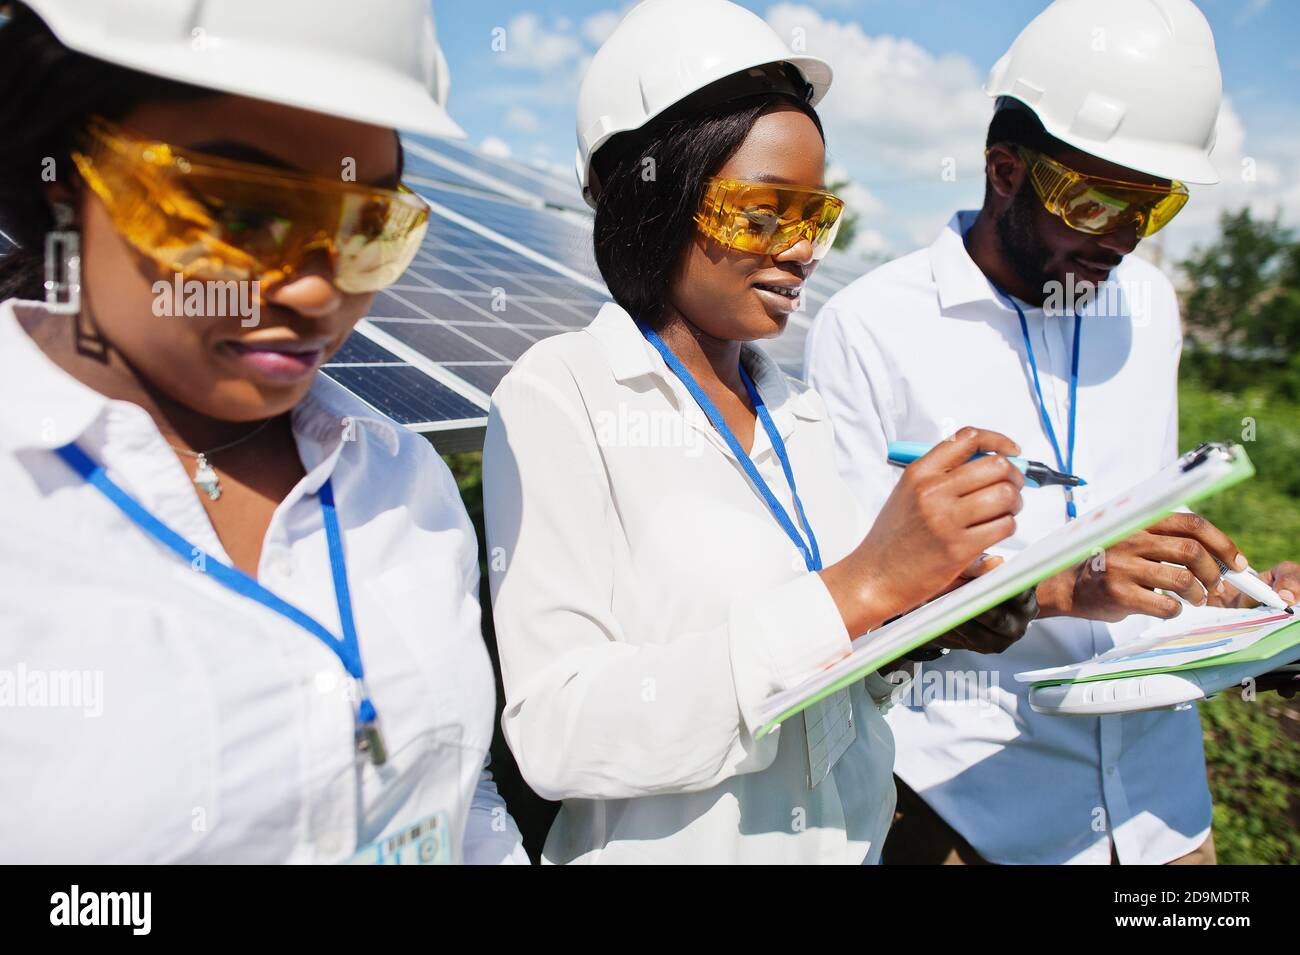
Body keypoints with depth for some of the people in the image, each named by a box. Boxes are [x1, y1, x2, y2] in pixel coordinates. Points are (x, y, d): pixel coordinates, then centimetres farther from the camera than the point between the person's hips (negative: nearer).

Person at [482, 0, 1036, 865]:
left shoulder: (797, 410, 1)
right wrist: (859, 590, -30)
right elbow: (558, 729, -27)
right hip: (669, 844, -5)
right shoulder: (557, 401, -17)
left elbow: (821, 661, 5)